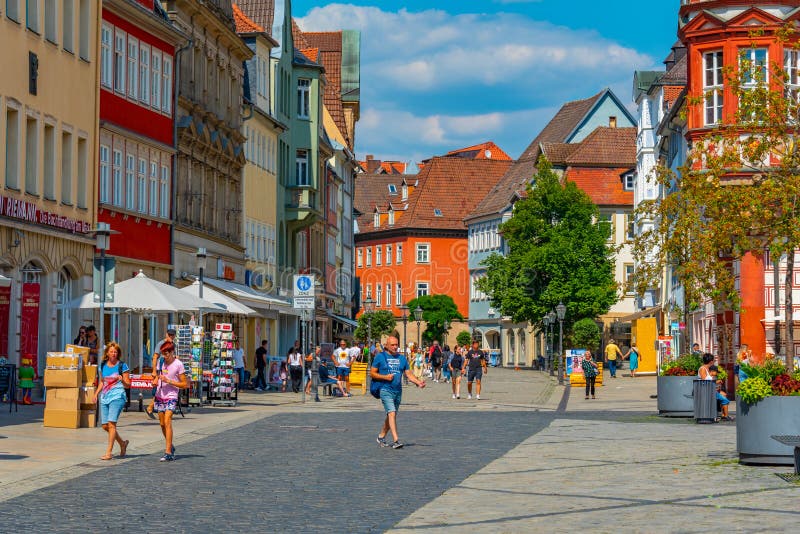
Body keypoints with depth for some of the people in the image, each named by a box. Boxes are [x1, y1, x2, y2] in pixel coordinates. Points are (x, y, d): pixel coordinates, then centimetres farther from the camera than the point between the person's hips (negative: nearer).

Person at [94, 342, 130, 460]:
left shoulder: (122, 366, 0)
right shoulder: (103, 366, 13)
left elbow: (128, 385, 1)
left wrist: (122, 380, -19)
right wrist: (96, 393, 13)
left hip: (117, 397, -6)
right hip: (104, 397, 6)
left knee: (111, 423, -16)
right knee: (105, 426, 4)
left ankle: (108, 452, -15)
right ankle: (122, 443, 27)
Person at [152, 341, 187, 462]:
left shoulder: (178, 364, -9)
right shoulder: (161, 361, 7)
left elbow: (185, 384, -8)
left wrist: (169, 381, -18)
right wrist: (156, 381, -1)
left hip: (171, 397, -6)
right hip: (159, 396, 6)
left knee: (167, 421, -18)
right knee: (162, 424, 11)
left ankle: (168, 453, -21)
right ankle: (170, 446, 32)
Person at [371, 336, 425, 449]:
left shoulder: (402, 358, 13)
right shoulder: (380, 357, 0)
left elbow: (409, 374, 11)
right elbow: (372, 373, 0)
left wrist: (418, 382, -6)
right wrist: (385, 377, -15)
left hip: (398, 391, 6)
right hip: (386, 390, -5)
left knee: (391, 415, 12)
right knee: (392, 413, -18)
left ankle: (381, 437, 29)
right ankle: (396, 440, -24)